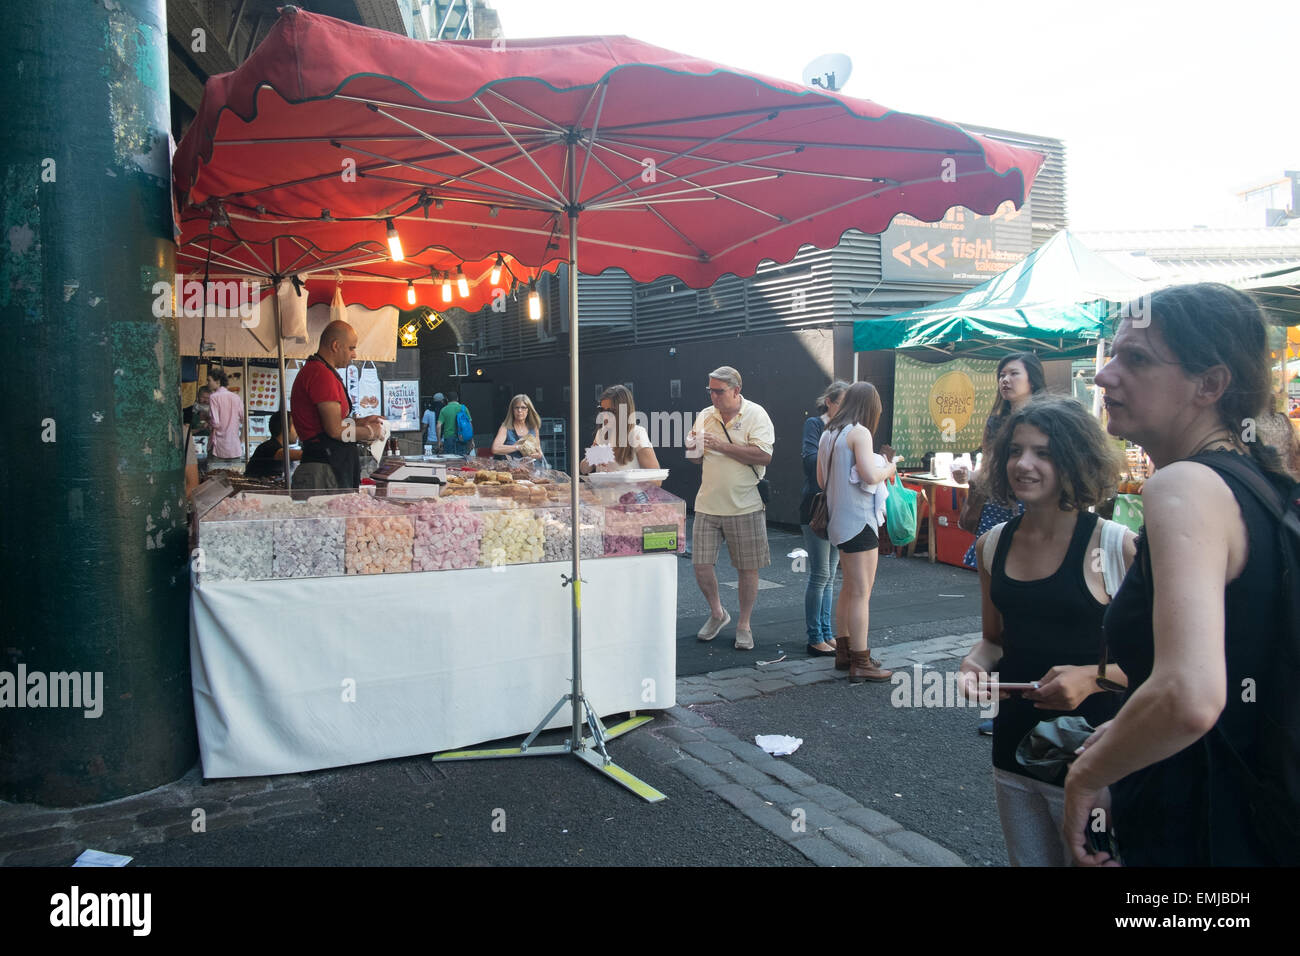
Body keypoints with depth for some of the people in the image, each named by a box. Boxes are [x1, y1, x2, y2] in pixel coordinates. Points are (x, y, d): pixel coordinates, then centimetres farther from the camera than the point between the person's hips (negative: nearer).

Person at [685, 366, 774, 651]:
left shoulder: (755, 415, -6)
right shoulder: (705, 416, 8)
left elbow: (764, 456, -18)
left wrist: (721, 446, -20)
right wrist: (694, 449, -8)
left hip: (745, 506, -4)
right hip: (708, 504, 4)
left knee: (748, 568, 4)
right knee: (700, 564, 2)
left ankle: (744, 625, 21)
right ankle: (717, 613, 27)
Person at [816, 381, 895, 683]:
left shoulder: (828, 434, 14)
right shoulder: (859, 432, -13)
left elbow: (821, 480, 19)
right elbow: (870, 475, -23)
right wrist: (889, 468, -4)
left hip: (839, 520, 9)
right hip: (859, 521, -9)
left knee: (849, 588, 19)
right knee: (861, 592, -5)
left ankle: (844, 651, 27)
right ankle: (861, 663, 0)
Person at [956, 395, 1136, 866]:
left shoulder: (1117, 546, -15)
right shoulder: (993, 544, 2)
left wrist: (1092, 677, -26)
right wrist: (976, 665, -7)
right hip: (1013, 752, 6)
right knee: (1027, 860, 22)